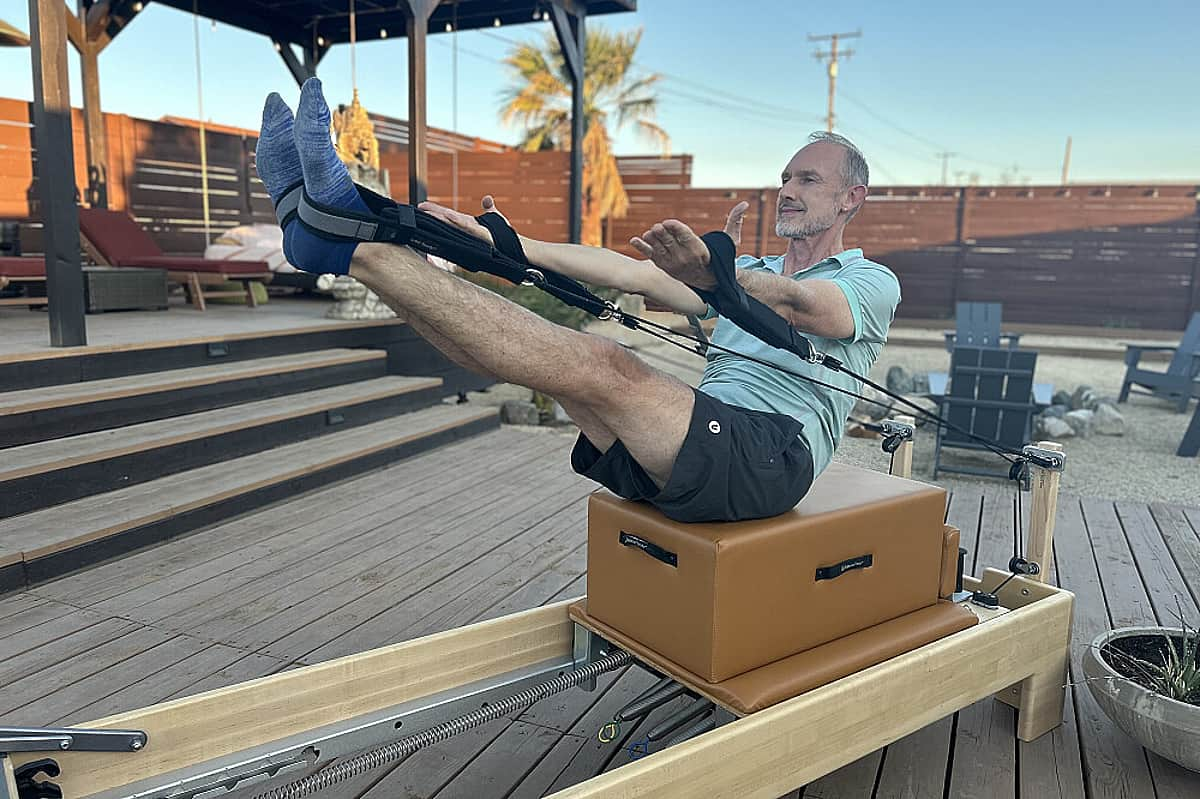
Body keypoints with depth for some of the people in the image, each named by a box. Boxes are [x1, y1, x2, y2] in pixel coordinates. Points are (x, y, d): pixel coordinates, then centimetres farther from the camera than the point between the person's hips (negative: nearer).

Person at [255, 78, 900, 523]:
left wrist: (711, 276, -39)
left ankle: (341, 240, -32)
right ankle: (327, 215, -15)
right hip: (694, 447, 7)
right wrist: (503, 243, 1)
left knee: (599, 365, -29)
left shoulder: (871, 283, 10)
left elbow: (797, 304, -17)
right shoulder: (750, 276, 28)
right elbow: (634, 274, 12)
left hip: (770, 456, -7)